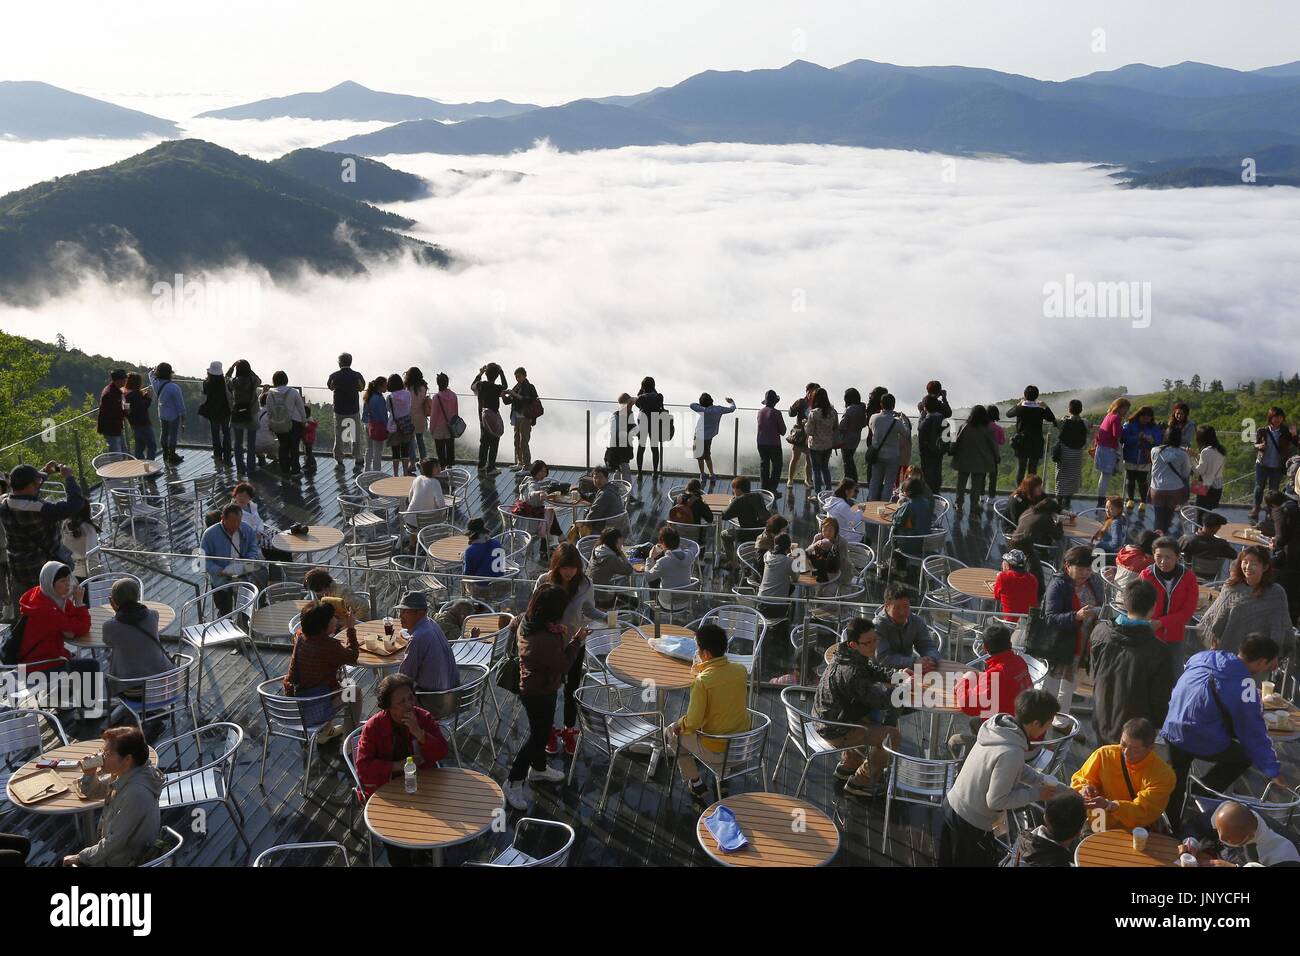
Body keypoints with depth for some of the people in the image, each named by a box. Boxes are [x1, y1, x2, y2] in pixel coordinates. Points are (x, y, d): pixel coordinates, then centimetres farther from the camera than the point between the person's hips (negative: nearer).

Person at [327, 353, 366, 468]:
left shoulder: (334, 376, -9)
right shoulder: (357, 375, -8)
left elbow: (329, 386, 11)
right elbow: (362, 387, 10)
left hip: (339, 411, 0)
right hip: (354, 411, 0)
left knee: (339, 436, 11)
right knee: (356, 437, 11)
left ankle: (339, 461, 12)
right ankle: (357, 461, 13)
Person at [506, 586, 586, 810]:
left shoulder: (527, 620, -13)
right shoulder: (545, 642, -39)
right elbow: (563, 665, -25)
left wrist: (558, 633, 4)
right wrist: (576, 641, -14)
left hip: (531, 688, 9)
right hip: (539, 695, -9)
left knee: (542, 731, 28)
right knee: (538, 736, 9)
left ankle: (538, 769, 50)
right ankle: (514, 783, 22)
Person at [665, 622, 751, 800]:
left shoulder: (702, 681, -26)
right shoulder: (741, 669, -8)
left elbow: (692, 723, -22)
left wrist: (679, 725, 1)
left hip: (717, 755, -6)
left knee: (671, 732, 19)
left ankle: (697, 786, 24)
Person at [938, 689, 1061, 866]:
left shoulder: (998, 725, -7)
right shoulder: (1011, 753, -31)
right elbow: (996, 801, -24)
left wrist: (1042, 782, 3)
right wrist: (1036, 793, -14)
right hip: (971, 824, -7)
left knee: (949, 861, 23)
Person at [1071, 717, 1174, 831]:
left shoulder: (1163, 774, -11)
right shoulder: (1105, 754, -4)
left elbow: (1144, 813, -19)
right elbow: (1078, 780, 11)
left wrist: (1111, 806, -34)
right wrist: (1085, 789, -12)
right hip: (1097, 828, 1)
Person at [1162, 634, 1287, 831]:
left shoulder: (1201, 657, 3)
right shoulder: (1243, 684, -15)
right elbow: (1254, 733, -9)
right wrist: (1274, 772, 3)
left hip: (1171, 731, 6)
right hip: (1203, 742, -6)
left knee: (1175, 785, 25)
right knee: (1247, 753, 19)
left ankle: (1172, 829, 36)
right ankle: (1206, 790, 14)